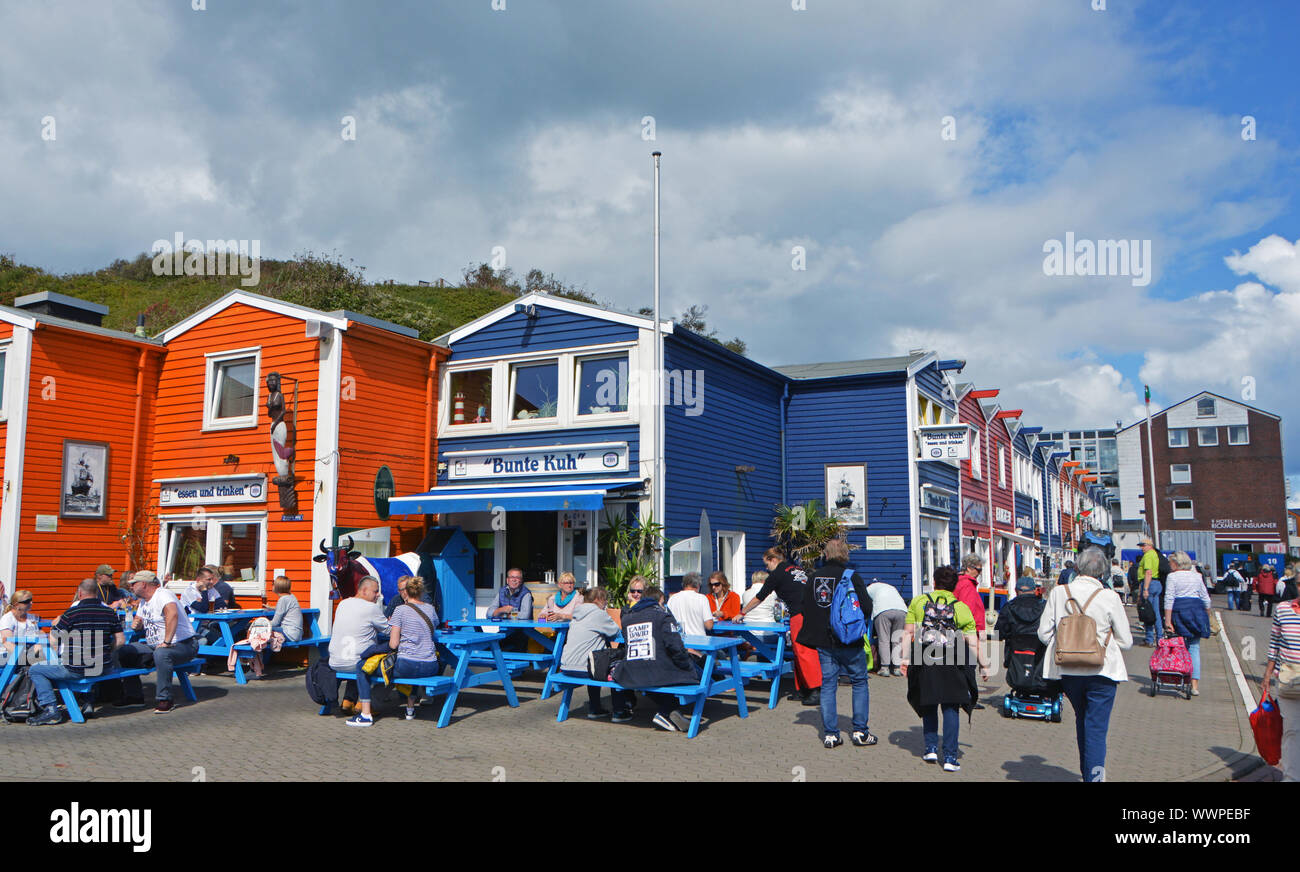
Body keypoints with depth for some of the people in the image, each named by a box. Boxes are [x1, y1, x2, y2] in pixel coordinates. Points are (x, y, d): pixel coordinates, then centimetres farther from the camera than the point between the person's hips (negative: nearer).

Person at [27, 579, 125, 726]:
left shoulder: (72, 612, -12)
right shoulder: (110, 612, 1)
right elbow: (120, 641, 3)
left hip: (76, 669, -5)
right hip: (103, 667, 5)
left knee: (35, 671, 12)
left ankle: (50, 709, 1)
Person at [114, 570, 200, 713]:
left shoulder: (163, 595, -16)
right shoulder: (144, 601, 16)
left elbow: (172, 614, -36)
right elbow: (139, 620, 28)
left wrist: (167, 642, -38)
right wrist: (136, 624, 2)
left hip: (182, 644, -9)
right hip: (154, 645, 9)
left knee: (161, 654, -40)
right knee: (119, 654, -2)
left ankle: (165, 699, -27)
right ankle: (134, 695, 5)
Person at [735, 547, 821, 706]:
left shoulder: (778, 573, 1)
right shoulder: (798, 569, 21)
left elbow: (759, 598, 7)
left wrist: (742, 613, 17)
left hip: (800, 615, -8)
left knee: (804, 652, -8)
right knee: (799, 652, 12)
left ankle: (817, 690, -14)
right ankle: (802, 690, 15)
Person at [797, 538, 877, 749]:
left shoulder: (813, 578, 4)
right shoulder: (851, 576, -9)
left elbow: (804, 609, 7)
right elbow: (866, 607, -12)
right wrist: (860, 622, 9)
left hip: (823, 642, 4)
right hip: (849, 642, -4)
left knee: (827, 685, 9)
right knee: (859, 683, 10)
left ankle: (830, 734, 7)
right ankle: (860, 732, 10)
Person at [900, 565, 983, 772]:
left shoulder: (918, 602, 8)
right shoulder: (962, 608, 6)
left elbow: (908, 633, 2)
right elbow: (974, 642, 3)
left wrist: (905, 658, 4)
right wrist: (983, 665, 11)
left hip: (924, 661, 1)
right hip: (952, 662, -1)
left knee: (928, 707, 18)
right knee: (950, 708, 4)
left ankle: (931, 749, 18)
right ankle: (950, 758, 0)